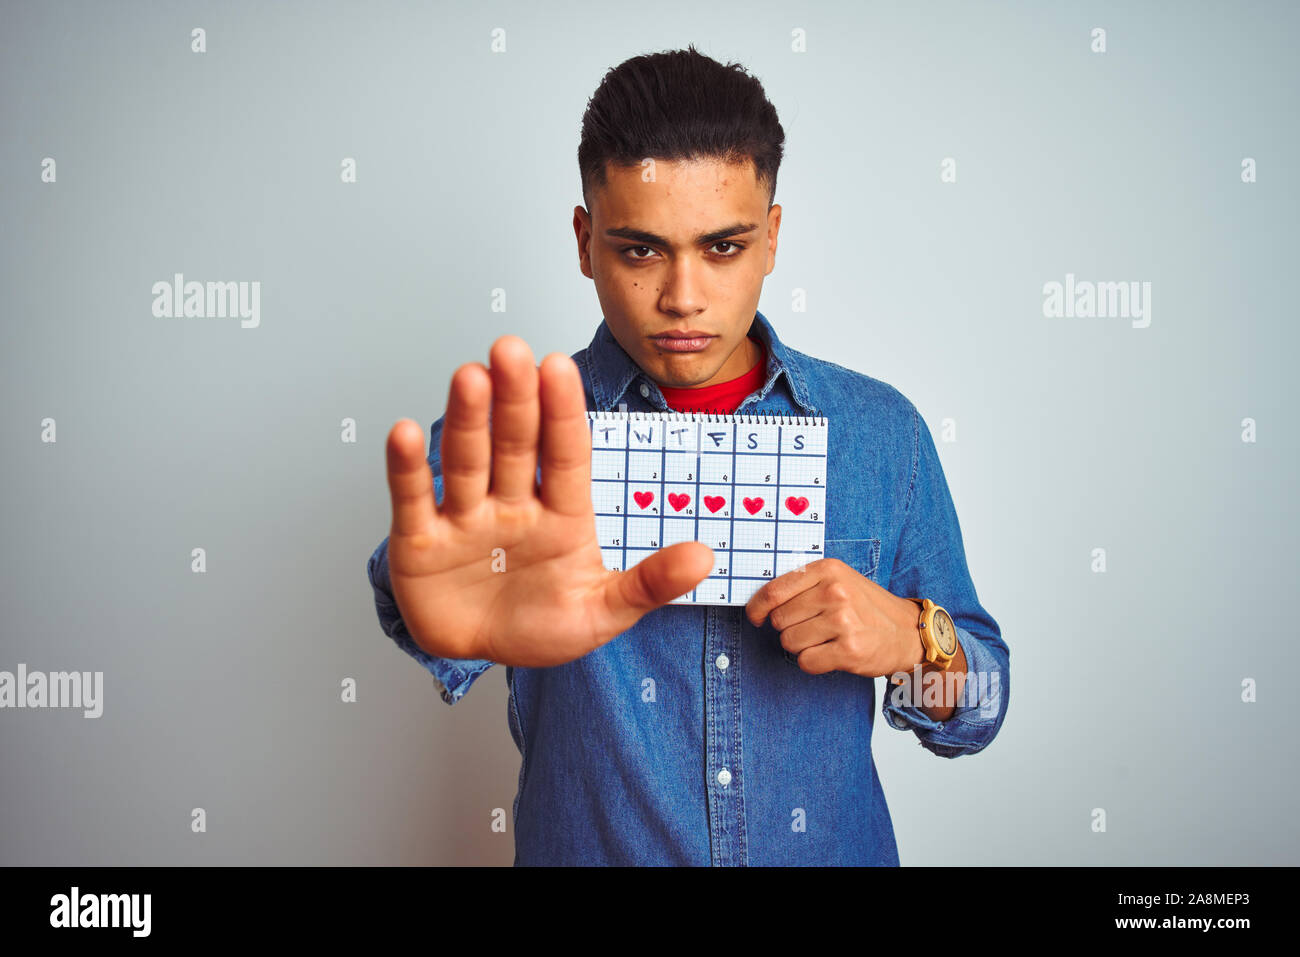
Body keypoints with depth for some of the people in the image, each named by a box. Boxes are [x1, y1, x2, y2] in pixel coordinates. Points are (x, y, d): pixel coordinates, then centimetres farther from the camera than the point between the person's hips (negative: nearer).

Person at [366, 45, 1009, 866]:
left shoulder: (883, 433, -8)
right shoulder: (515, 438, -14)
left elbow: (978, 709, -1)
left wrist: (909, 638, -22)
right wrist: (466, 612, -57)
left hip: (836, 845, 2)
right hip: (586, 845, -1)